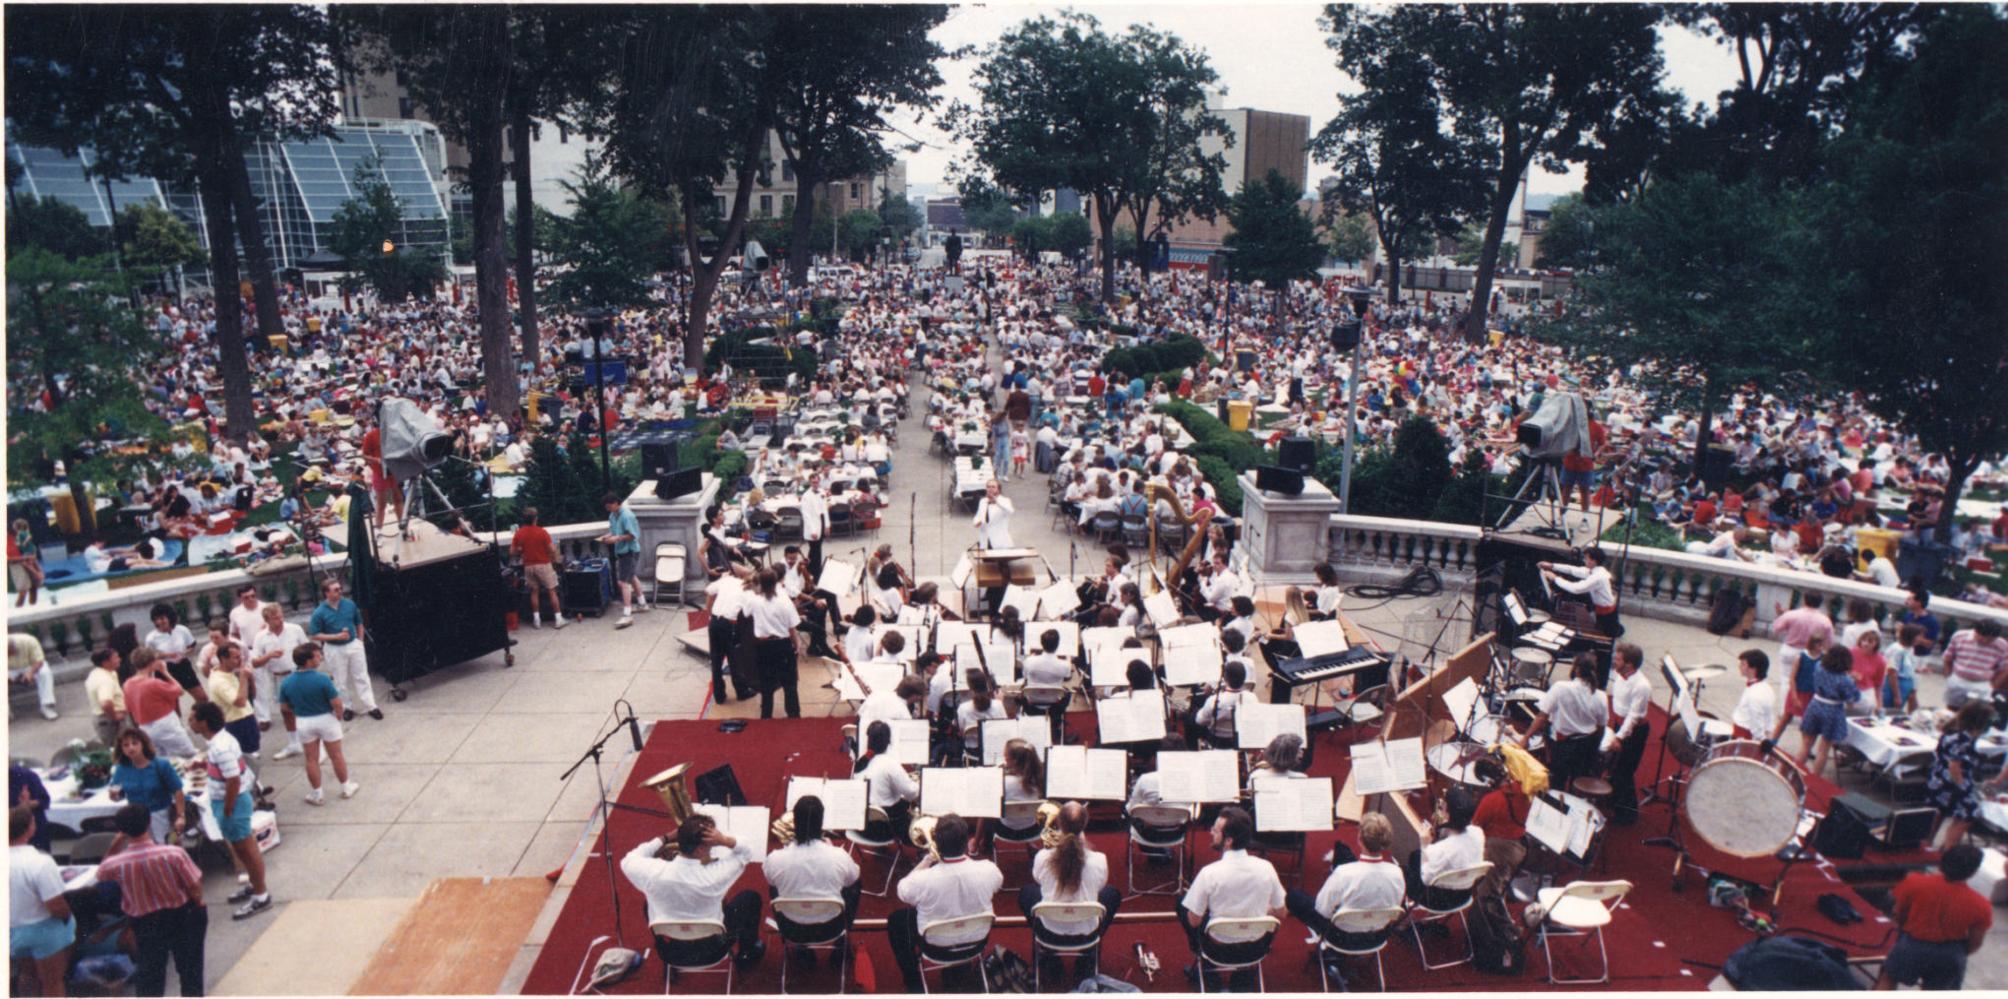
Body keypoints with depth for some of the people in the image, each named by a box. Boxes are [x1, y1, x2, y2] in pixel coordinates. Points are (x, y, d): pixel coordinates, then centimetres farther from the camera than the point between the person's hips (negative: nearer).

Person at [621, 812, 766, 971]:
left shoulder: (655, 873, -28)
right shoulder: (714, 875, -32)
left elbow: (628, 861, -4)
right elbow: (747, 852, -12)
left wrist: (665, 839, -8)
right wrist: (724, 840, -30)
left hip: (671, 951, 2)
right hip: (711, 951, -2)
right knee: (750, 897, 19)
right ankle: (748, 954, 38)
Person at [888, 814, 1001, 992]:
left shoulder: (924, 880, -35)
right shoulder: (988, 870, -28)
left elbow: (903, 892, -11)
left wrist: (926, 860, -8)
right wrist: (967, 856, -1)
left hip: (937, 943, -3)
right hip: (977, 939, 3)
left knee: (895, 919, 24)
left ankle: (914, 982, 27)